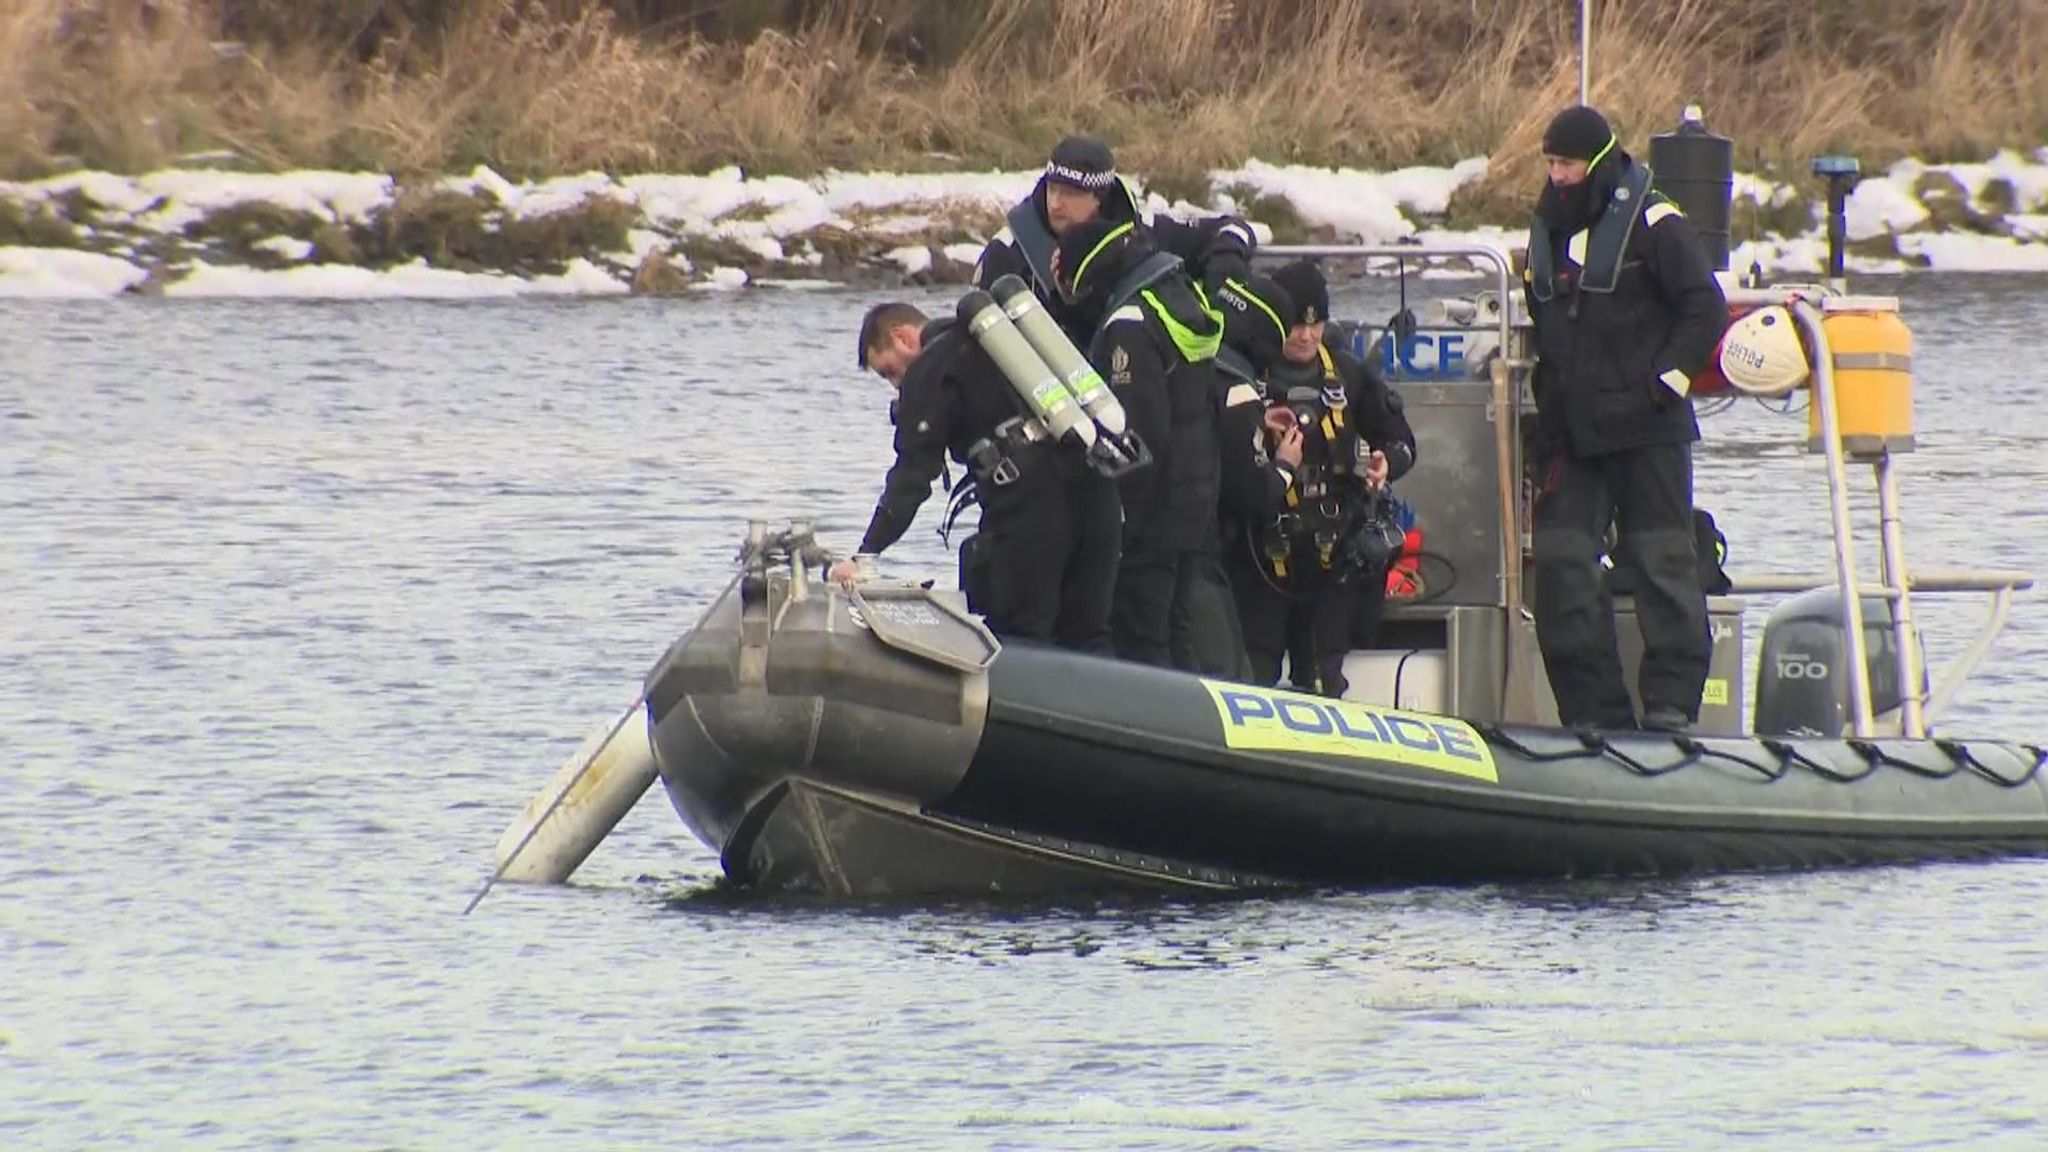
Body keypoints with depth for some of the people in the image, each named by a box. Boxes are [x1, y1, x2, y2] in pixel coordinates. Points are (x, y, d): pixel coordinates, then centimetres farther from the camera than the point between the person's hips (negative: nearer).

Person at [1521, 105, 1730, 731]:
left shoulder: (1653, 224, -5)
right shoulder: (1549, 229, 15)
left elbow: (1704, 309, -7)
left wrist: (1664, 384, -12)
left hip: (1648, 430, -6)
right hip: (1572, 437, 6)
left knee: (1663, 562, -3)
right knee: (1560, 562, -1)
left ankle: (1672, 700, -1)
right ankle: (1594, 708, 3)